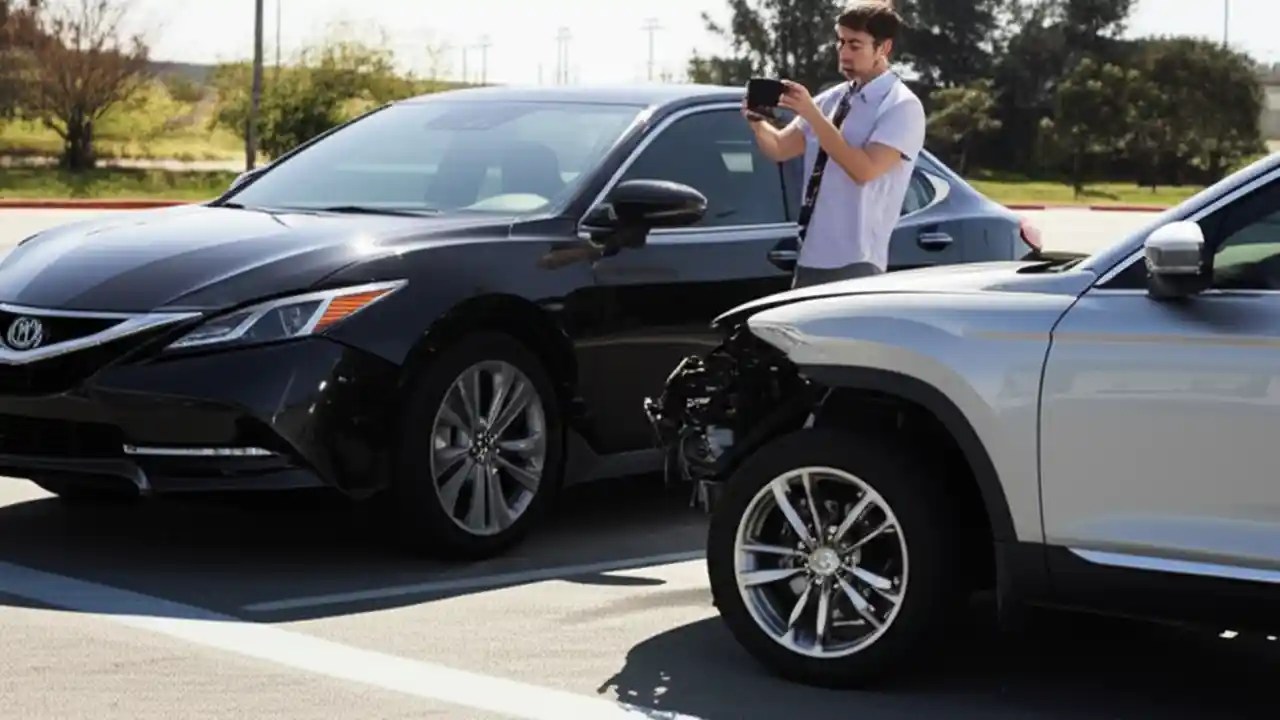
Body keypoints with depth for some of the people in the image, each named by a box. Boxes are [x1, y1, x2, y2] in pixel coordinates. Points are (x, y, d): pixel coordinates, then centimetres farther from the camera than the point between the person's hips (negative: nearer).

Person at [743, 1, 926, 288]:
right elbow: (779, 149, 11)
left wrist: (812, 114, -23)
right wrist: (758, 122, -11)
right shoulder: (832, 99, 12)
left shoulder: (902, 106, -9)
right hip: (811, 258, 7)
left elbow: (864, 170, -21)